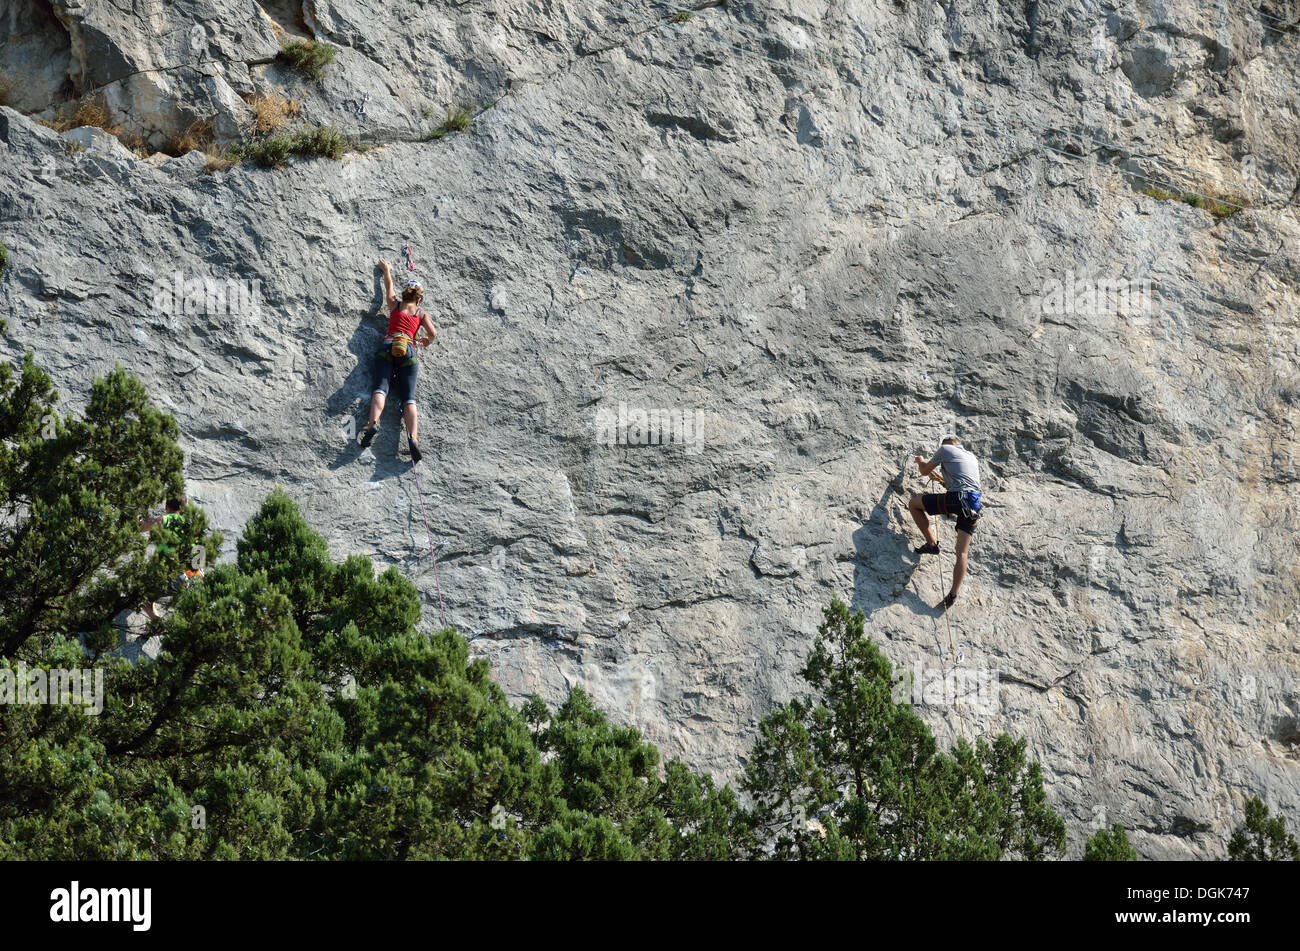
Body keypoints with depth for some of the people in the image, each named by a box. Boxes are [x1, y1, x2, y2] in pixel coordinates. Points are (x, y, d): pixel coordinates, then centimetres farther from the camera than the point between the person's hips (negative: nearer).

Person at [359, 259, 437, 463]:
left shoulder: (394, 305, 22)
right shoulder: (421, 313, 19)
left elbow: (389, 285, 39)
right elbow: (433, 333, 7)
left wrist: (386, 269, 58)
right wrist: (426, 341, 30)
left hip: (388, 346, 0)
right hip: (408, 350, 0)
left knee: (380, 388, -16)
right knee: (408, 397, -11)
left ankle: (373, 422, -45)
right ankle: (413, 437, -33)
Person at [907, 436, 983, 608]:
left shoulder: (946, 449, 11)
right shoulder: (972, 457, 30)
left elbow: (925, 471, 20)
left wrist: (920, 461, 42)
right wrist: (942, 480, 50)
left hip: (955, 498, -6)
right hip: (974, 505, 6)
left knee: (913, 504, 12)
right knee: (962, 552, 6)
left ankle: (932, 543, 7)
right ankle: (953, 594, 0)